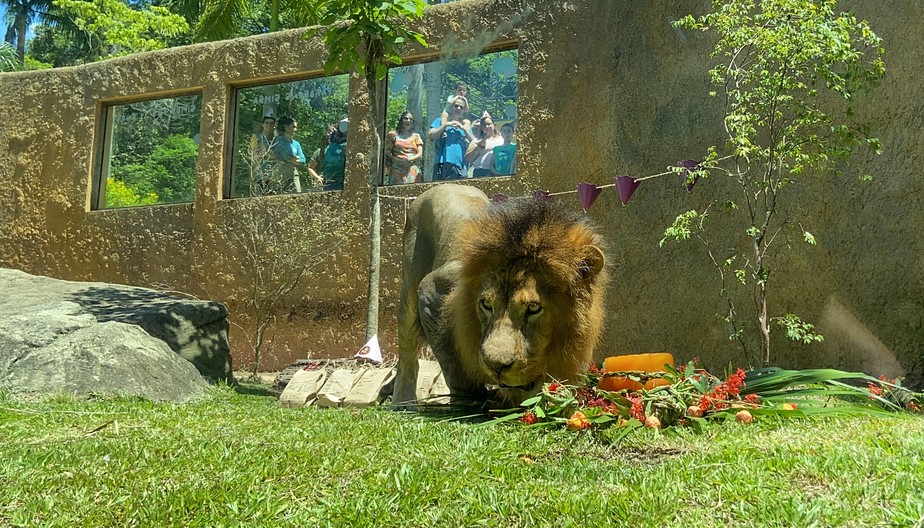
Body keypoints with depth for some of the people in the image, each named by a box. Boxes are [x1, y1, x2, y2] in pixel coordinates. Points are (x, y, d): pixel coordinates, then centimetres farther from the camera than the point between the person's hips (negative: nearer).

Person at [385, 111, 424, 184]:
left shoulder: (416, 136, 16)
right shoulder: (393, 134, 10)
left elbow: (420, 154, 8)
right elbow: (387, 151, 6)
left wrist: (409, 159, -10)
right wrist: (395, 159, -13)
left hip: (412, 169, 2)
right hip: (397, 169, -2)